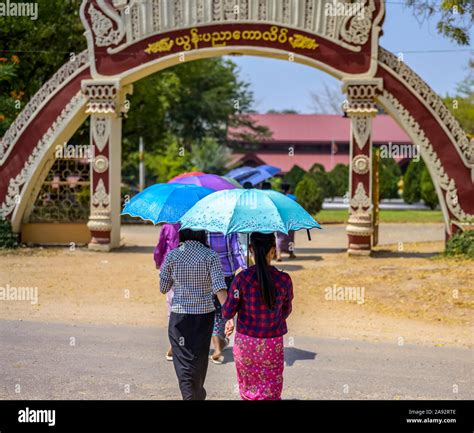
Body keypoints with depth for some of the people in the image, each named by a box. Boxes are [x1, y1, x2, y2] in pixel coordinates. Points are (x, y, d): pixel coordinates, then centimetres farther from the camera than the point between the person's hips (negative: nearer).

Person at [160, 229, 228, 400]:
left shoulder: (172, 256, -6)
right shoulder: (211, 256, -9)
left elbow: (163, 288, 0)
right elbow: (219, 288, -18)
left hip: (179, 316, -1)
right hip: (204, 315, 1)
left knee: (184, 361, 4)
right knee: (200, 357, 19)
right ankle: (198, 394, 37)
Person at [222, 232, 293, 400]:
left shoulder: (242, 279, -14)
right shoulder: (284, 280, -10)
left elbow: (227, 312, -9)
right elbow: (286, 312, 5)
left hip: (245, 342, 0)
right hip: (273, 345, 0)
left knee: (248, 388, 19)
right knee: (271, 392, 9)